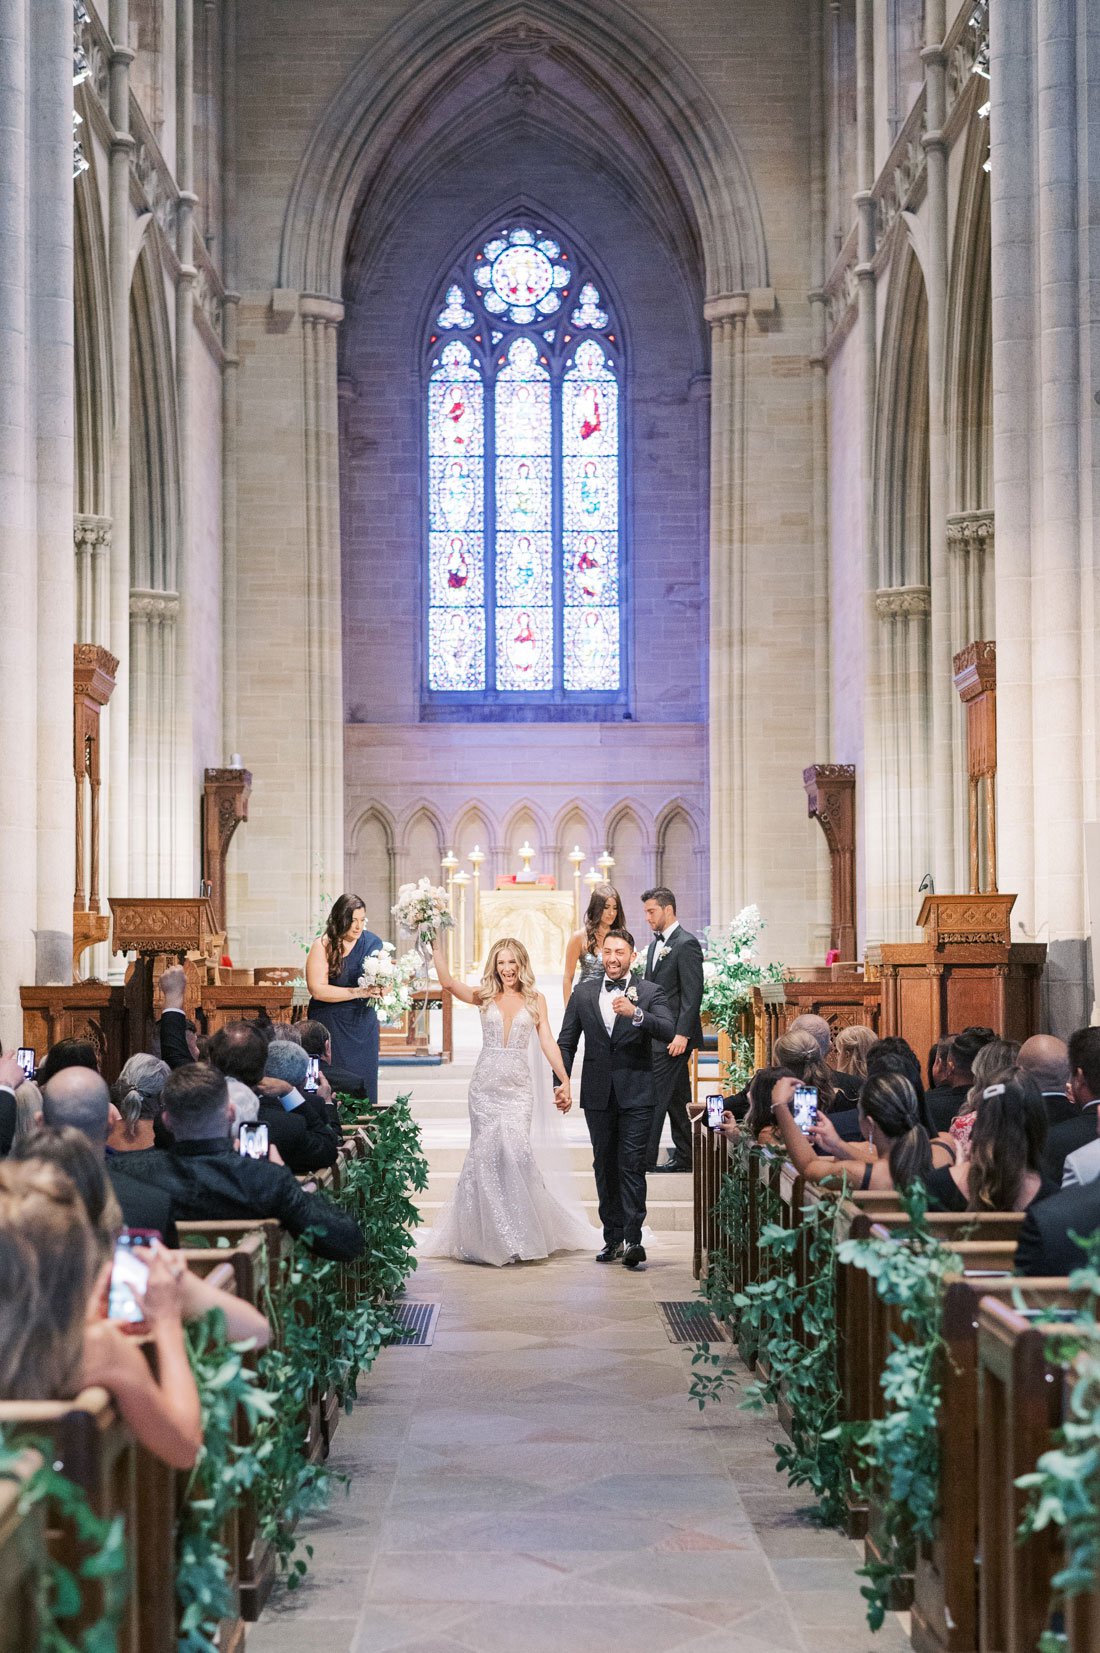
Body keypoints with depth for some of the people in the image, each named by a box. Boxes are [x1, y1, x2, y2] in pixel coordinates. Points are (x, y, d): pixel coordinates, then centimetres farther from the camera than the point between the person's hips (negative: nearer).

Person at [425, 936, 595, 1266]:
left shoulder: (535, 1000, 7)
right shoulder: (485, 997, 7)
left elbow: (548, 1043, 4)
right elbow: (447, 982, -5)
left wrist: (564, 1081, -3)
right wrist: (436, 947, -13)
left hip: (519, 1087, -1)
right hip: (486, 1085, 1)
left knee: (516, 1151, -12)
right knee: (486, 1153, -1)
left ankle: (520, 1235, -1)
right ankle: (489, 1235, 9)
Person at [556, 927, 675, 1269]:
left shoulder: (650, 992, 2)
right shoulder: (583, 993, 10)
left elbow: (669, 1031, -13)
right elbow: (566, 1042, 11)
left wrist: (635, 1013, -27)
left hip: (636, 1094, -3)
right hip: (598, 1095, 3)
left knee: (632, 1166, -8)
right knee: (605, 1167, 8)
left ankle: (633, 1238, -9)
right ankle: (613, 1238, 15)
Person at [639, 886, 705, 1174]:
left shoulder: (686, 944, -11)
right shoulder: (656, 944, 17)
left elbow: (692, 993, -16)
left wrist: (682, 1034, -21)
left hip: (674, 1035, -9)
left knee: (654, 1096, -11)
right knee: (677, 1099, 12)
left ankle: (644, 1159, -12)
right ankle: (683, 1157, 17)